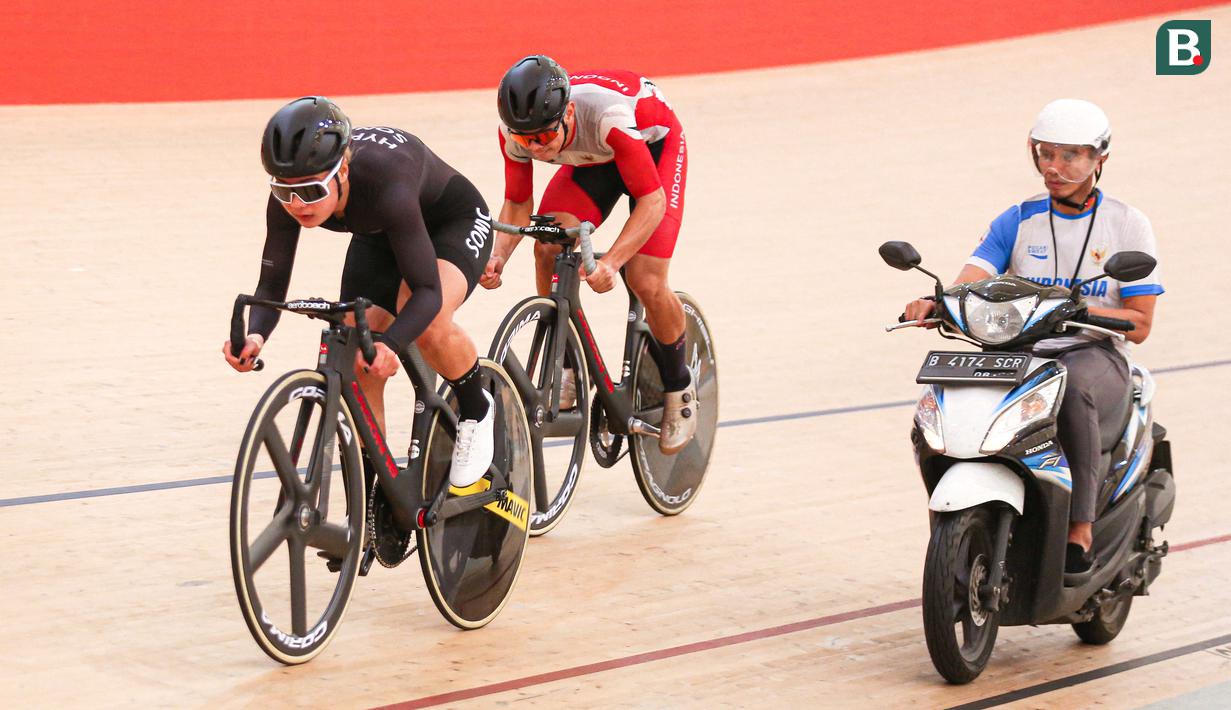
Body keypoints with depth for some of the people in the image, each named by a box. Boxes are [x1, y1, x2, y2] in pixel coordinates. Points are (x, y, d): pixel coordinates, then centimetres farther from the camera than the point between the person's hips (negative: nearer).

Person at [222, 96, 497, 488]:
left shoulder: (384, 185, -44)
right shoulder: (289, 197, -28)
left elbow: (427, 290, -44)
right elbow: (272, 284, -21)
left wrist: (389, 345, -62)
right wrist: (255, 335, -43)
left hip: (453, 221, -6)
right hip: (378, 234, 6)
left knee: (428, 322, -35)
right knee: (357, 369, -7)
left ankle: (476, 412, -5)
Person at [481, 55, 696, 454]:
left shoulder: (607, 116, -43)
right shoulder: (517, 130, -28)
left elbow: (652, 201, -36)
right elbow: (517, 203, -13)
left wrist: (610, 263, -49)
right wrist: (498, 257, -33)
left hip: (655, 147, -5)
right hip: (593, 159, 5)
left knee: (646, 282, -16)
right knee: (548, 249, -21)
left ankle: (679, 388, 10)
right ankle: (568, 366, 0)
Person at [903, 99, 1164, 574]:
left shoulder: (1126, 225, 4)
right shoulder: (1018, 222, 11)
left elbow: (1139, 324, -1)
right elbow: (969, 283, -5)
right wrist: (935, 303, -29)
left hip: (1097, 356, -2)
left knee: (1072, 385, -40)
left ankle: (1081, 526, -32)